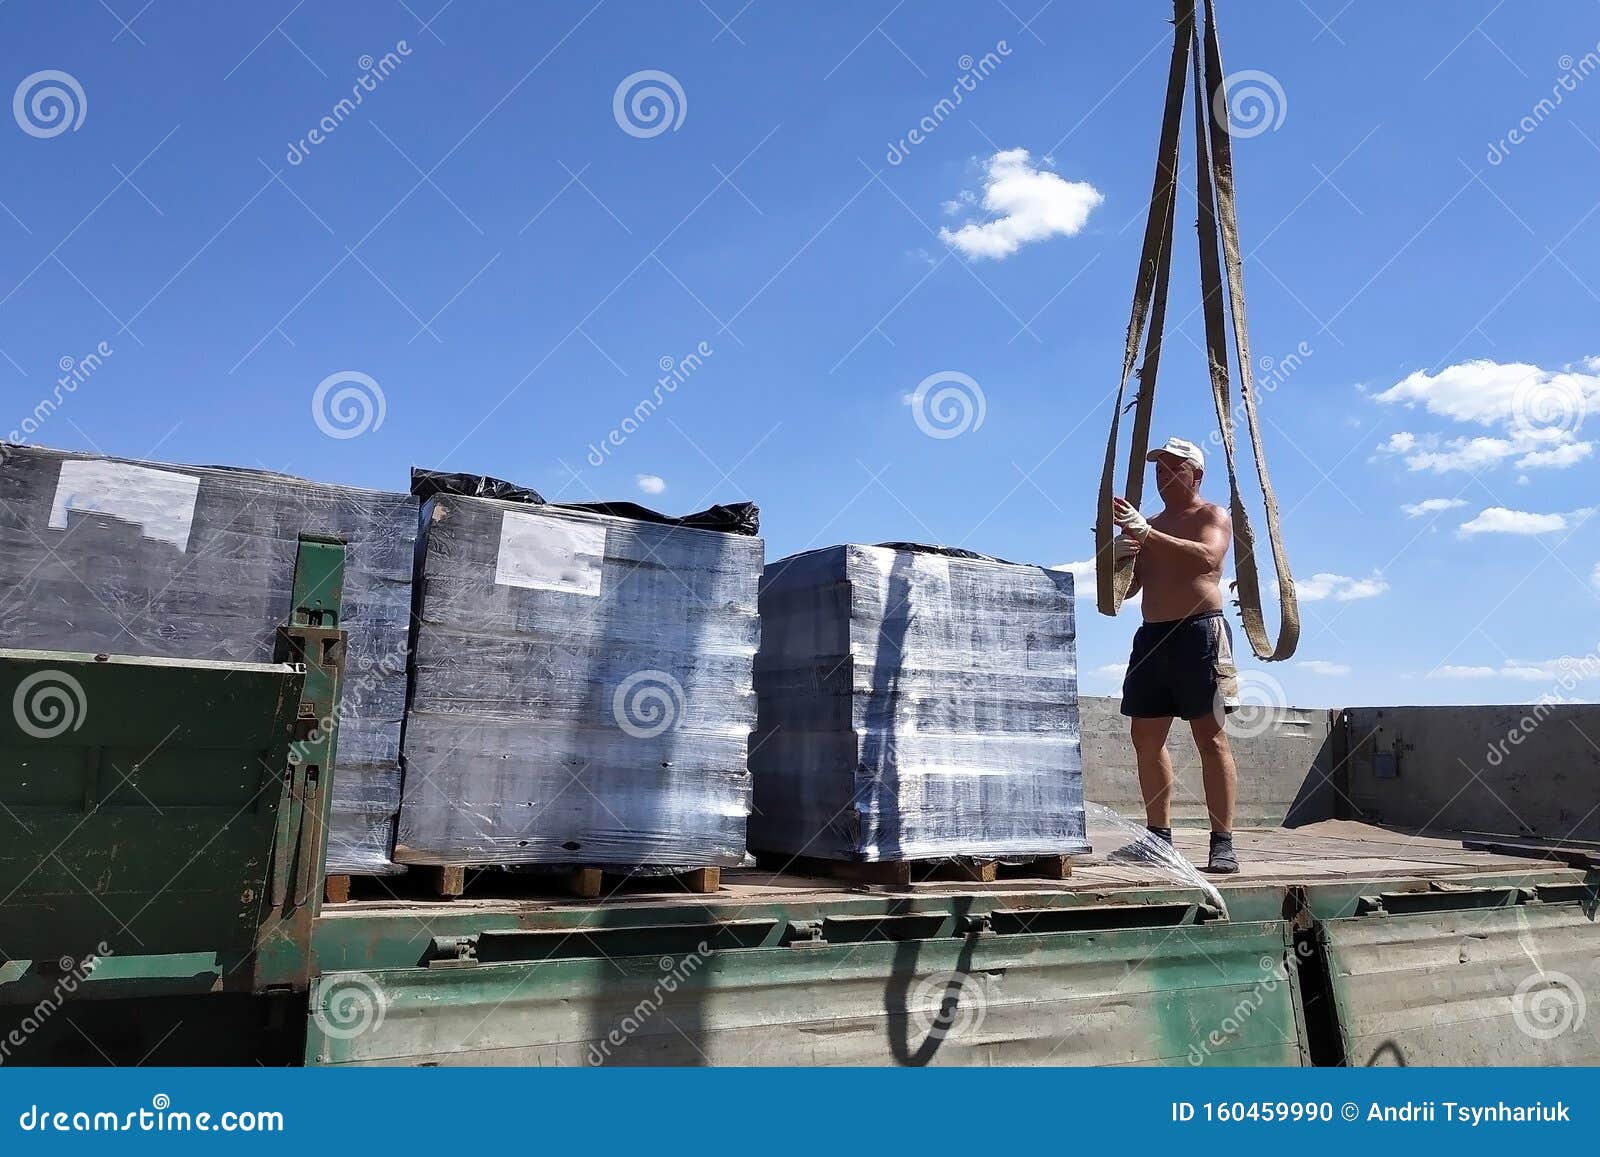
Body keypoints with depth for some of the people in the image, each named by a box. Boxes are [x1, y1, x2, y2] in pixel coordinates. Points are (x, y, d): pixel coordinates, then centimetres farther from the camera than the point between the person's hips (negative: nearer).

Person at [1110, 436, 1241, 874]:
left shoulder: (1212, 516, 3)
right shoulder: (1149, 525, 21)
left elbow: (1207, 558, -19)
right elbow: (1127, 588, 17)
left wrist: (1146, 533, -27)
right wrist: (1119, 557, -5)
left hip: (1199, 631, -6)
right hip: (1152, 635, 7)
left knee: (1211, 737, -9)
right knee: (1146, 736, 5)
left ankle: (1223, 843, -7)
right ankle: (1159, 834, 14)